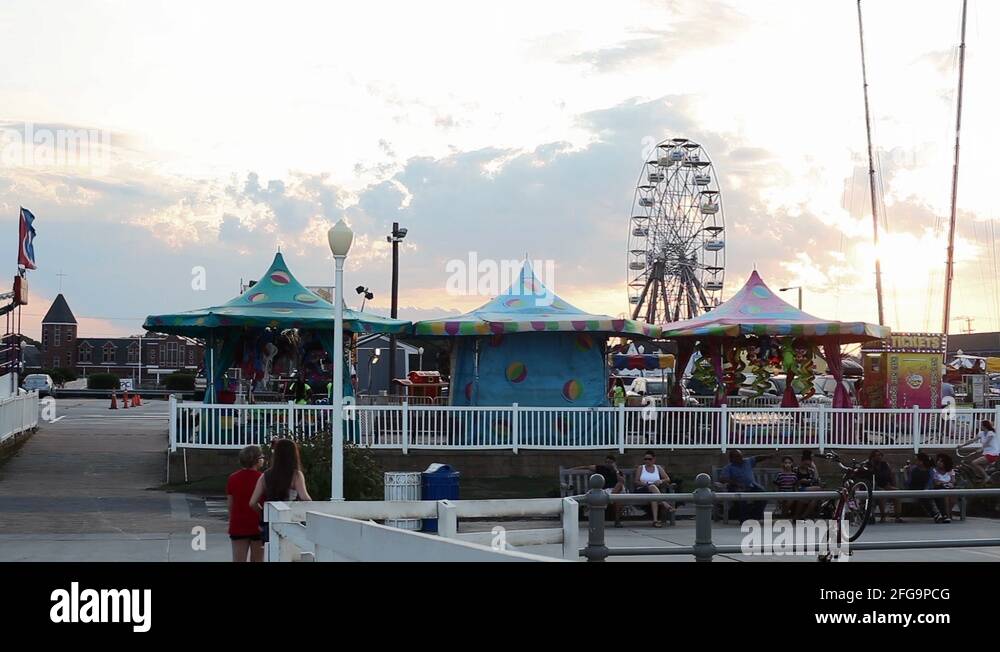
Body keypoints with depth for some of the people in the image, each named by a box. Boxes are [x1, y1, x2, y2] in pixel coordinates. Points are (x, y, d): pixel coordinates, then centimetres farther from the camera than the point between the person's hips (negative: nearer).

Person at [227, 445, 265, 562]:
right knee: (257, 560, 9)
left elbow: (230, 505, 5)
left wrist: (231, 522, 15)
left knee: (238, 560, 1)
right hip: (258, 527, -2)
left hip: (237, 527, 2)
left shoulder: (232, 479, 1)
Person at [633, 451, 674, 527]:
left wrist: (661, 481, -10)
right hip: (642, 491, -2)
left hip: (656, 490, 2)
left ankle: (655, 520, -54)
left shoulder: (658, 468, 21)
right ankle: (665, 504, -55)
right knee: (652, 486, -38)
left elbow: (668, 479, 12)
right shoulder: (640, 468, 17)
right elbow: (636, 482, 7)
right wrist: (643, 483, -14)